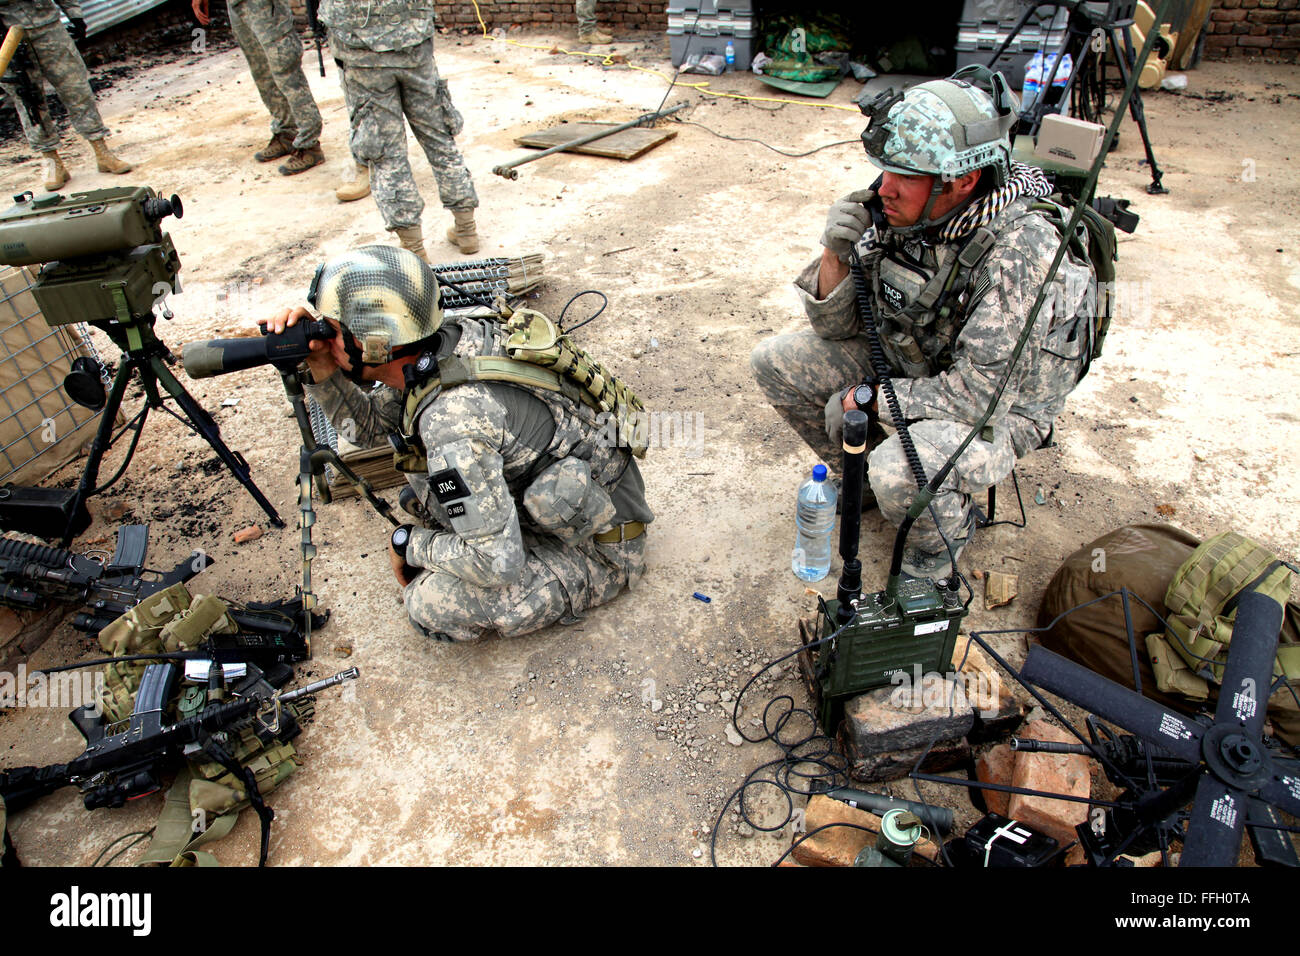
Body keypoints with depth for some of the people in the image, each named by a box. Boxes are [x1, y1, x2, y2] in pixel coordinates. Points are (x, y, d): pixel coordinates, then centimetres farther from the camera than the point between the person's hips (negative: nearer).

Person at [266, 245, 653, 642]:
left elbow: (499, 563, -31)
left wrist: (411, 546, -13)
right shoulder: (447, 339, -7)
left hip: (601, 548, -8)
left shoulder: (452, 416, -33)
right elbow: (367, 423, 10)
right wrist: (320, 367, -8)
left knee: (433, 605, -19)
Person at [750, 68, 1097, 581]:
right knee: (774, 361, -3)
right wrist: (835, 256, -24)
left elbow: (980, 395, -30)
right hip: (906, 366, 7)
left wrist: (866, 400, -23)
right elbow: (835, 328, -5)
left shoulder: (1018, 250, -30)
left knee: (898, 471, -37)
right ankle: (863, 475, 17)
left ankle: (944, 537, 2)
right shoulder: (896, 213, -12)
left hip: (997, 410, -6)